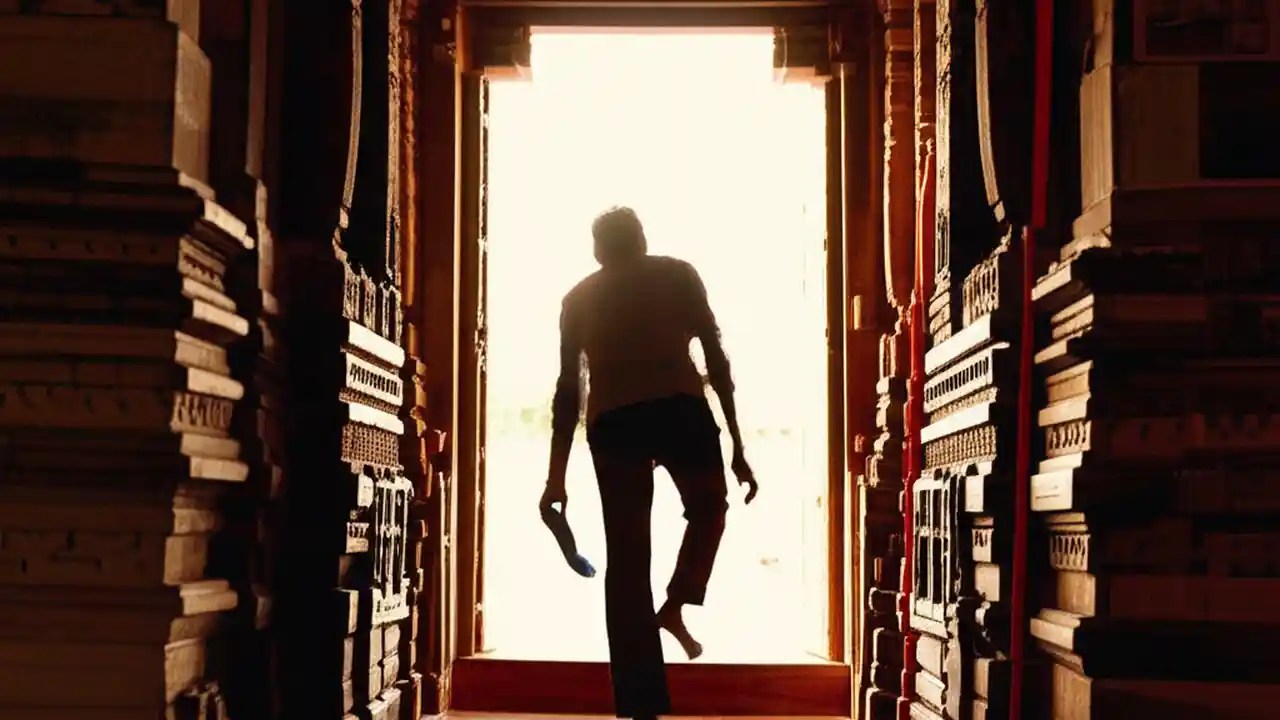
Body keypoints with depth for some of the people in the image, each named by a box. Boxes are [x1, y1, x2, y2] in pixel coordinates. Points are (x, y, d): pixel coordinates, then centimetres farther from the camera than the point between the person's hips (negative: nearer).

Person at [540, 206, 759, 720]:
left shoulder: (579, 297, 21)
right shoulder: (677, 274, 16)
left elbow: (569, 388, 16)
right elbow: (715, 359, 9)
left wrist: (557, 475, 18)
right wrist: (737, 446, 10)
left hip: (612, 423, 2)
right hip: (679, 409, -1)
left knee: (627, 560, 5)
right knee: (708, 508, 28)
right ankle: (675, 605, 7)